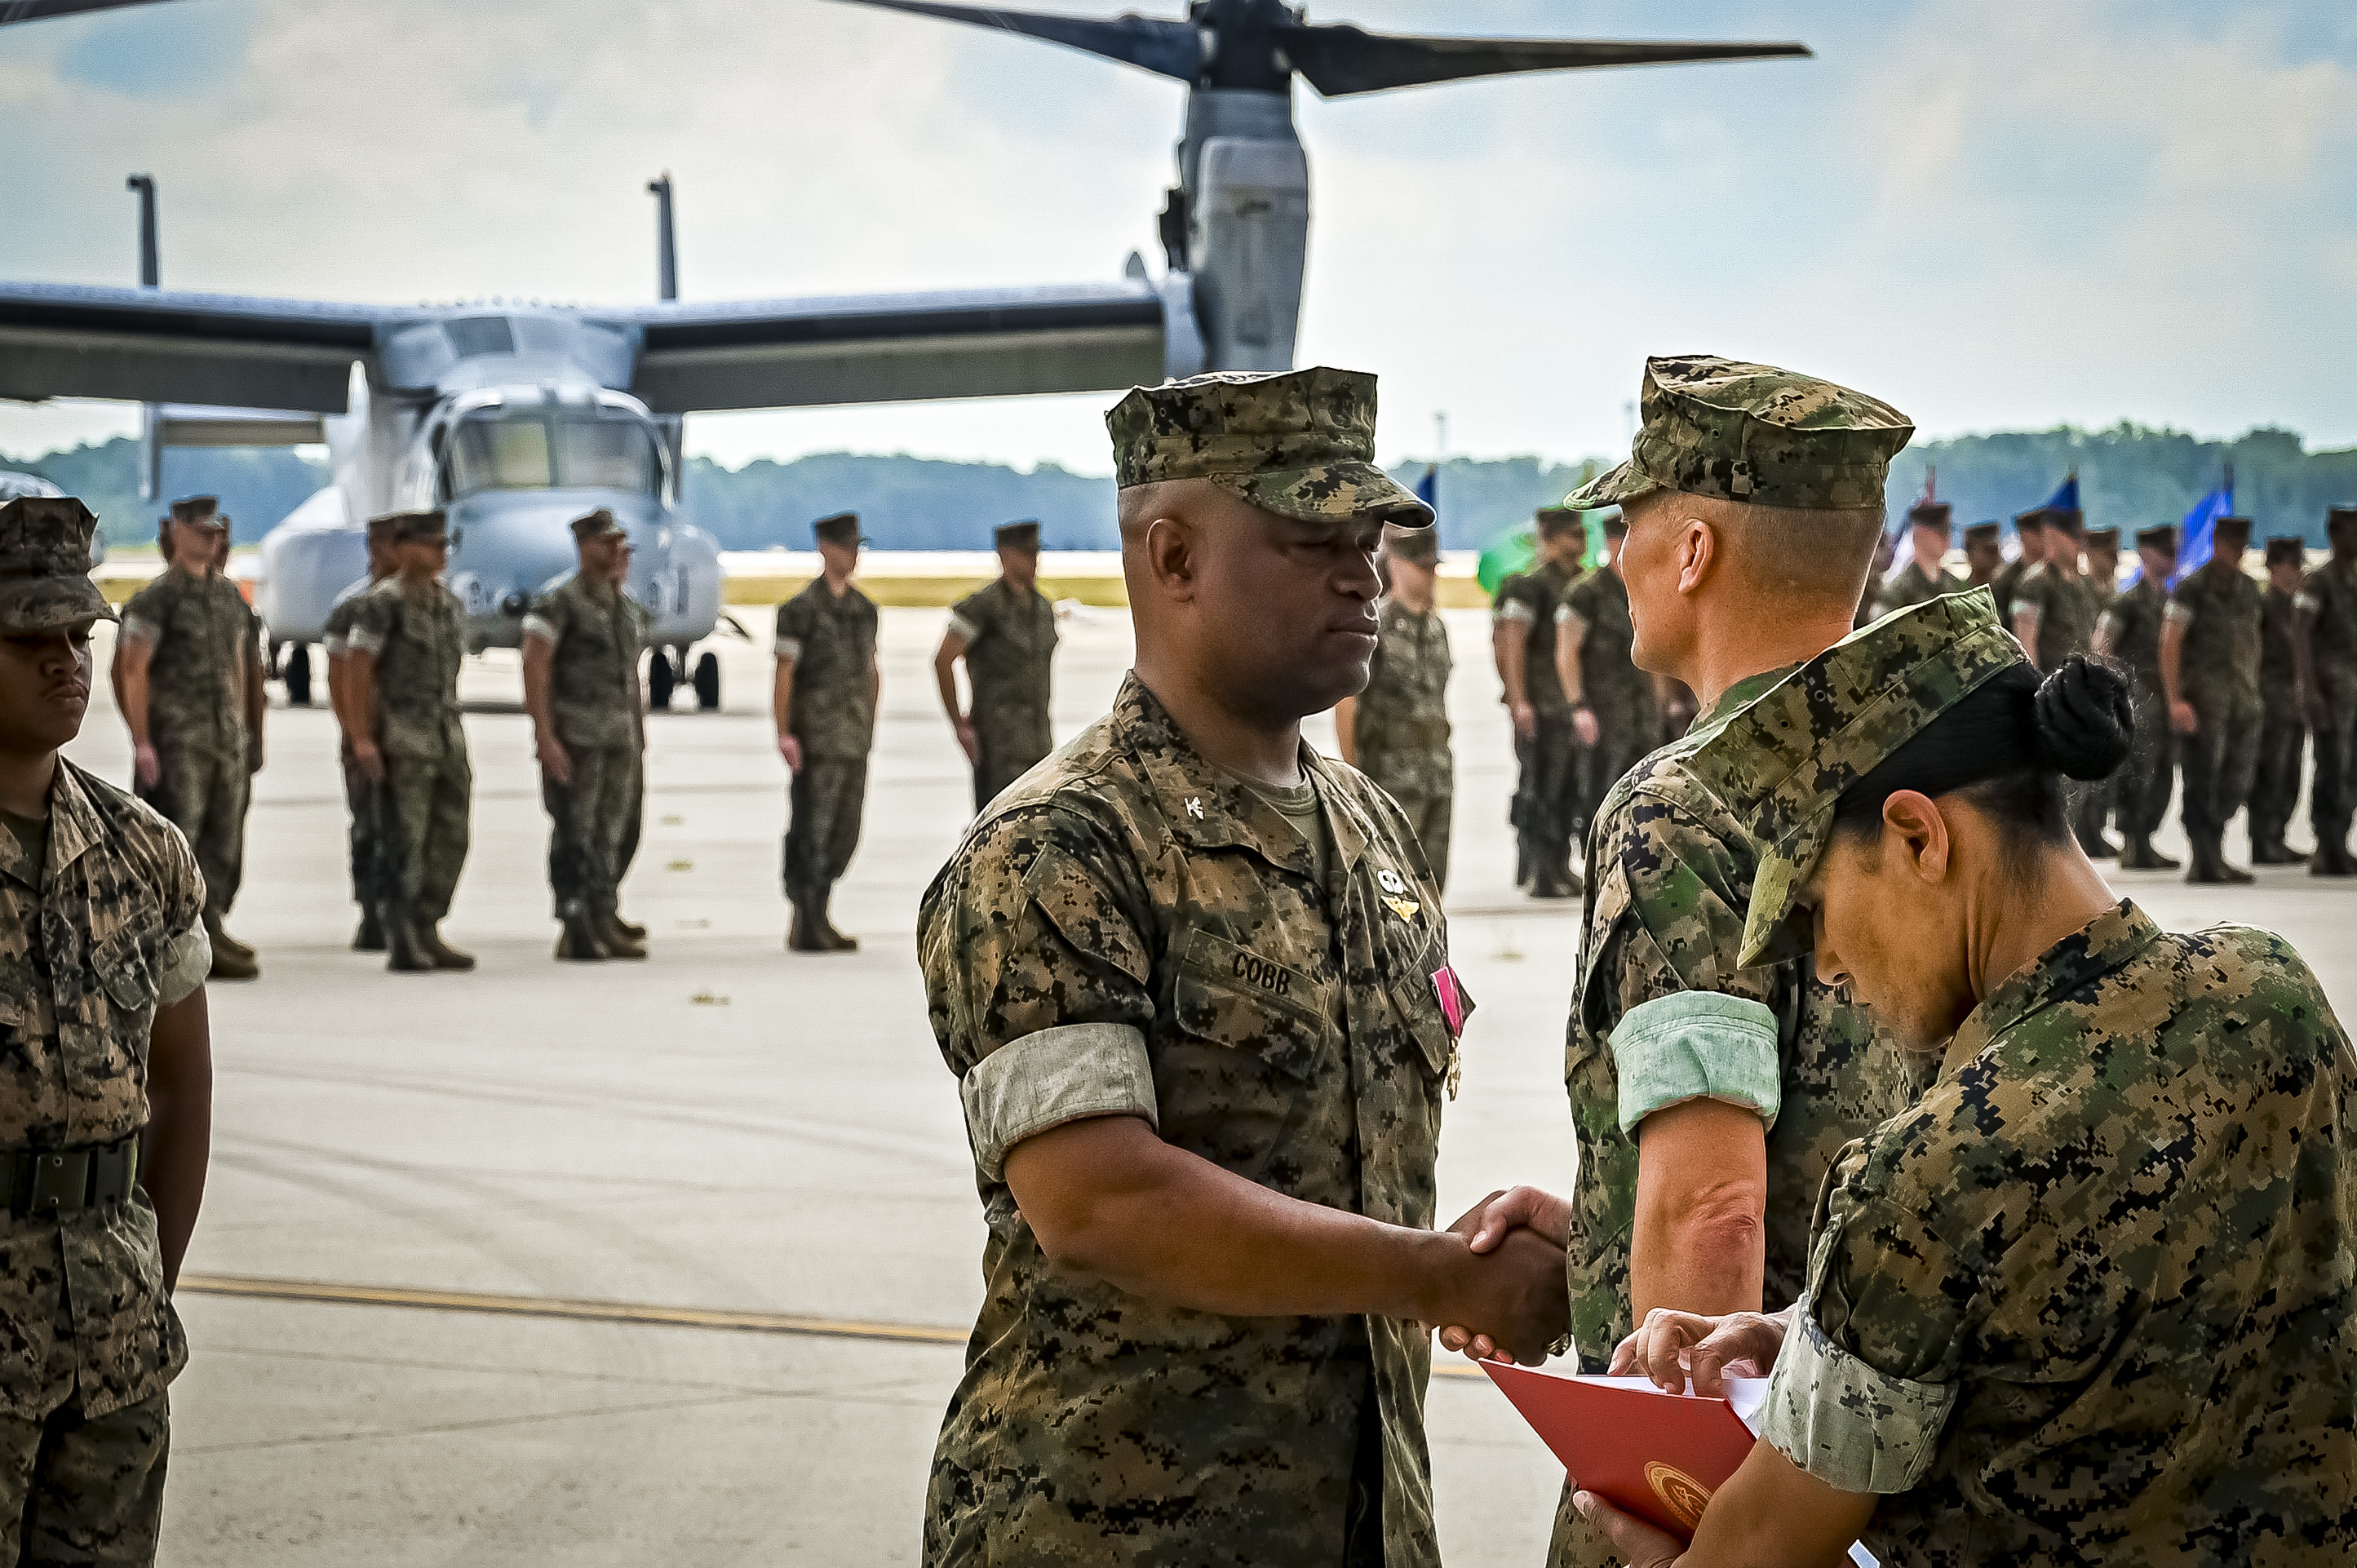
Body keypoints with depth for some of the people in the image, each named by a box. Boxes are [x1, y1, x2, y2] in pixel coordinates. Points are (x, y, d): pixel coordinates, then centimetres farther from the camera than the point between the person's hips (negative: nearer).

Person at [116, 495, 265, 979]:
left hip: (229, 737, 7)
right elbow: (134, 671, -10)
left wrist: (244, 730, 16)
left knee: (224, 841, 7)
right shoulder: (156, 597, -6)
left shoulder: (230, 595, 15)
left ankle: (210, 928, 14)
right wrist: (141, 741, -16)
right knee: (178, 839, -9)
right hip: (178, 737, -7)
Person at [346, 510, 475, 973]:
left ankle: (427, 934, 15)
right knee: (407, 841, -6)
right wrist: (362, 739, -17)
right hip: (402, 739, -7)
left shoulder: (451, 605, 14)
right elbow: (355, 672, -11)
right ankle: (403, 944, -1)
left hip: (448, 737, 7)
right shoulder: (382, 603, -8)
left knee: (450, 839, 6)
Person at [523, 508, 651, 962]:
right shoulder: (559, 603, -5)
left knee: (615, 836, 8)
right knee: (577, 836, -5)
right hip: (575, 741, -7)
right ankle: (581, 931, -3)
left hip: (621, 743, 7)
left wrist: (641, 745, 18)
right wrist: (545, 737, -18)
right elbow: (534, 671, -11)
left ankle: (602, 922, 16)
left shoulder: (632, 612, 17)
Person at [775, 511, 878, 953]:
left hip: (855, 738, 7)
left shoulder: (864, 608, 14)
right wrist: (784, 734, -15)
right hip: (817, 739, -7)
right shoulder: (800, 609, -6)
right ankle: (806, 927, 0)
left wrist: (870, 730, 16)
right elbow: (784, 675, -9)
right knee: (811, 832, -5)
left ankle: (816, 918, 17)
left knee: (844, 833, 7)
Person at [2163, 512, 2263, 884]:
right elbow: (2169, 643, -9)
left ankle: (2212, 856, 18)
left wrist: (2253, 692, 17)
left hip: (2244, 701, 6)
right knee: (2202, 783, -4)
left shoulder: (2251, 590, 15)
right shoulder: (2193, 587, -5)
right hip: (2203, 700, -6)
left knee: (2236, 784, 7)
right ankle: (2205, 862, 0)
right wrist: (2175, 700, -17)